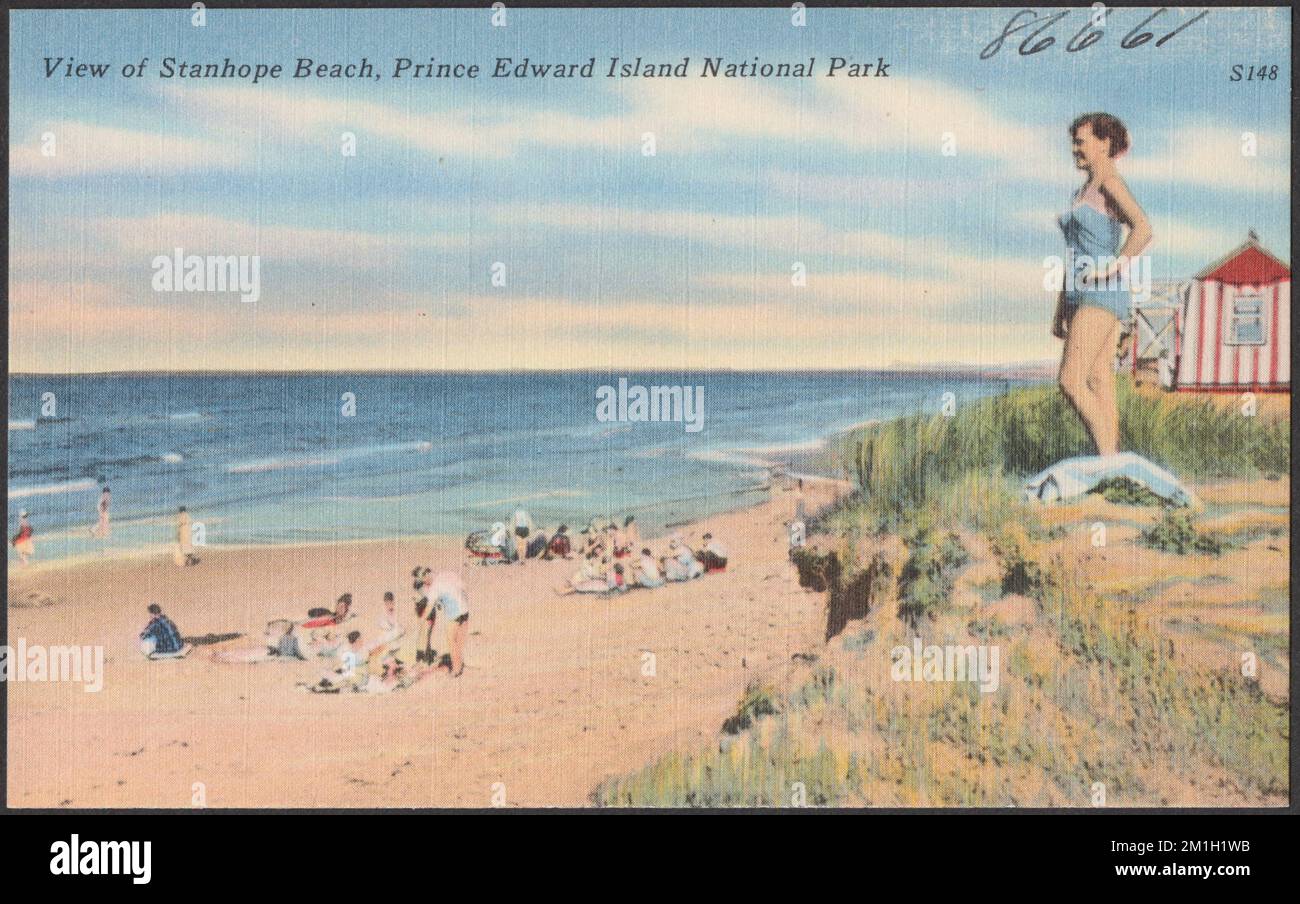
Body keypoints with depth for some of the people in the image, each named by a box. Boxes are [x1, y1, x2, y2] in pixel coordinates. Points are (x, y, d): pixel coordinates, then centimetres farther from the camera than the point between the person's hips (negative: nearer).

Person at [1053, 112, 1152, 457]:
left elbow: (1143, 228, -23)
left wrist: (1113, 268, -17)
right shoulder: (1082, 192, 20)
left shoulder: (1110, 184, -7)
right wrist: (1060, 310, 21)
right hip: (1080, 298, 9)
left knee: (1071, 381, -16)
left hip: (1103, 295, -9)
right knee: (1098, 386, 5)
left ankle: (1110, 461, -12)